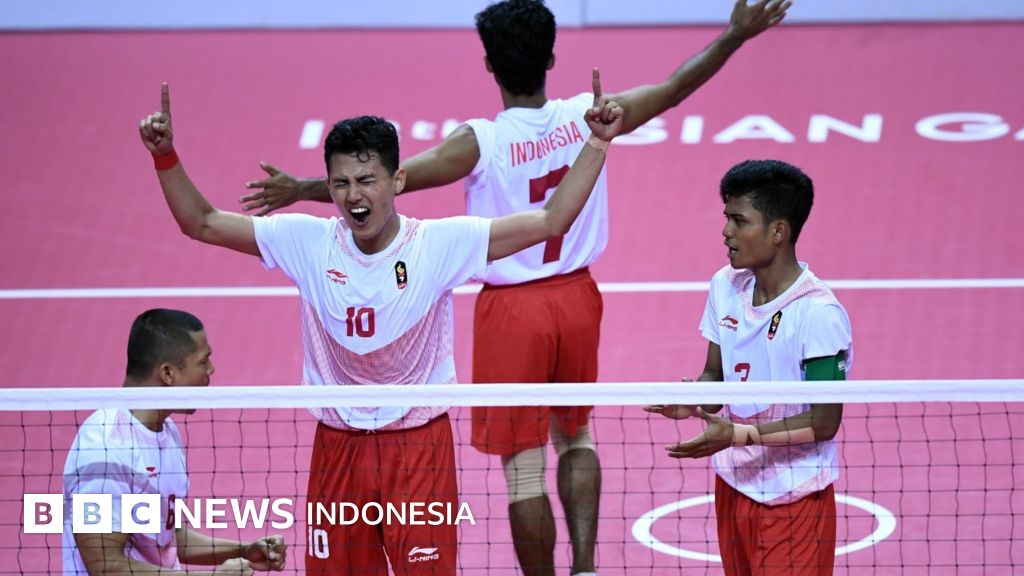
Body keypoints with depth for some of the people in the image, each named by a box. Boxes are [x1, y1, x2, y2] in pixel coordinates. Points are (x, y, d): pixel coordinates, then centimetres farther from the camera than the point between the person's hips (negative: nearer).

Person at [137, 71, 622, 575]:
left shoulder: (439, 244, -11)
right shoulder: (307, 242, -4)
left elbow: (549, 222, -13)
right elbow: (202, 223, 1)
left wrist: (596, 145, -22)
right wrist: (165, 155, -12)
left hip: (420, 445, -2)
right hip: (338, 446, 2)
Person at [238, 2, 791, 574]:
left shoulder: (482, 143, -19)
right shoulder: (586, 119, -8)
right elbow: (674, 88, 0)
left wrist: (303, 190, -18)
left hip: (512, 310, -5)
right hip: (577, 297, 5)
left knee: (524, 468, 3)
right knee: (576, 436, 24)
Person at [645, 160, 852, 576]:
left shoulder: (818, 313, -19)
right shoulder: (725, 287, 3)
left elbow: (824, 422, -18)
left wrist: (738, 434, -25)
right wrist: (694, 402, -12)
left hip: (795, 498, -7)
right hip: (735, 486, 7)